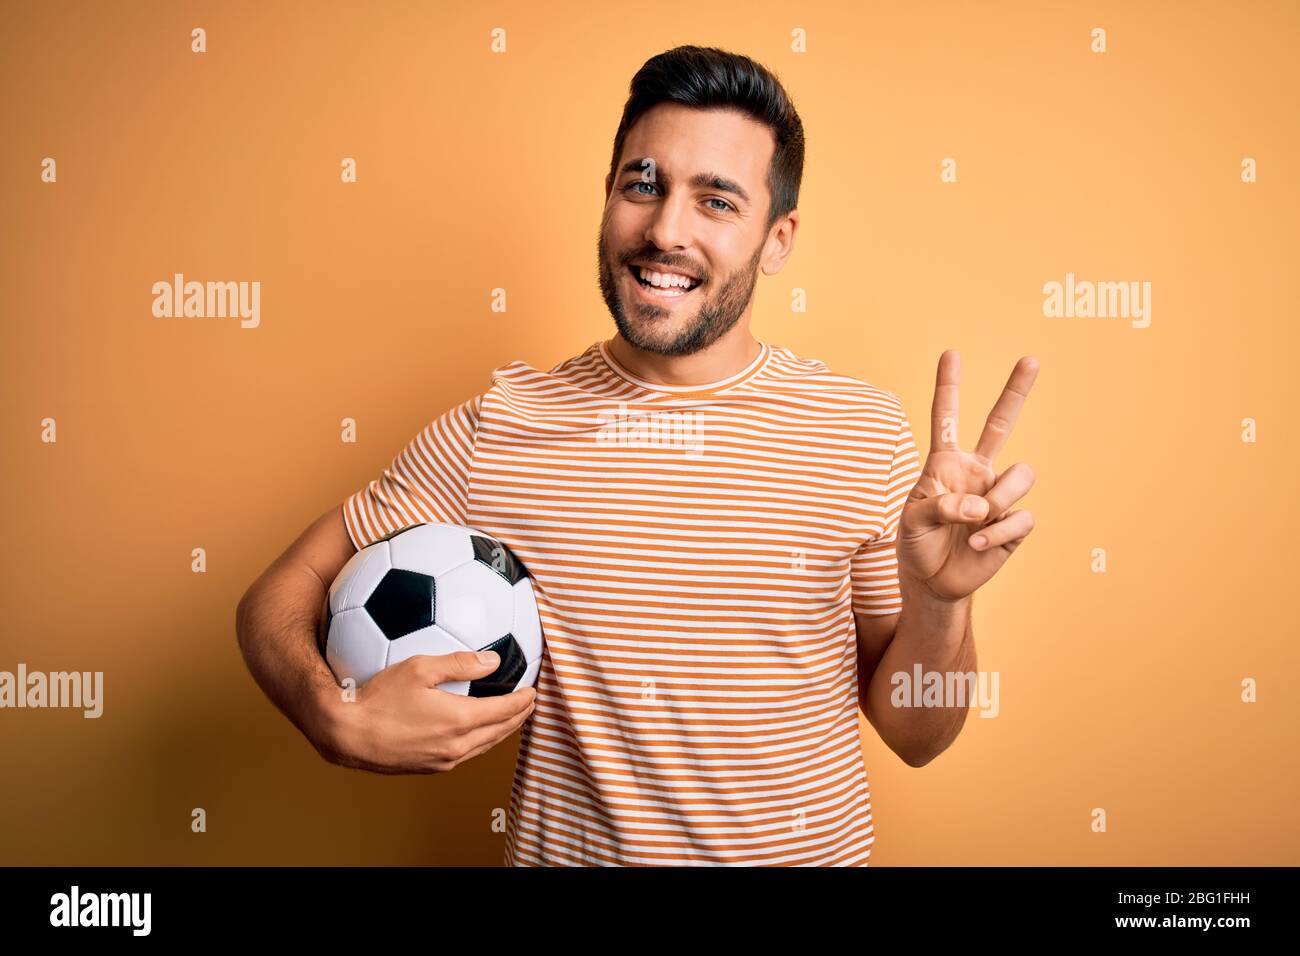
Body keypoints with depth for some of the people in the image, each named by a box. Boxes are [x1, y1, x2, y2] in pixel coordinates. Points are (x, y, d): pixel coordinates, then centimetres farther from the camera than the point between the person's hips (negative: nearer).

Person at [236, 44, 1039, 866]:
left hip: (810, 851, 1)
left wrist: (940, 601, -25)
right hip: (562, 847, 0)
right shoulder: (495, 428, -12)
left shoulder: (865, 430, -12)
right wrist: (336, 720, -26)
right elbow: (285, 593, -6)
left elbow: (914, 736, -6)